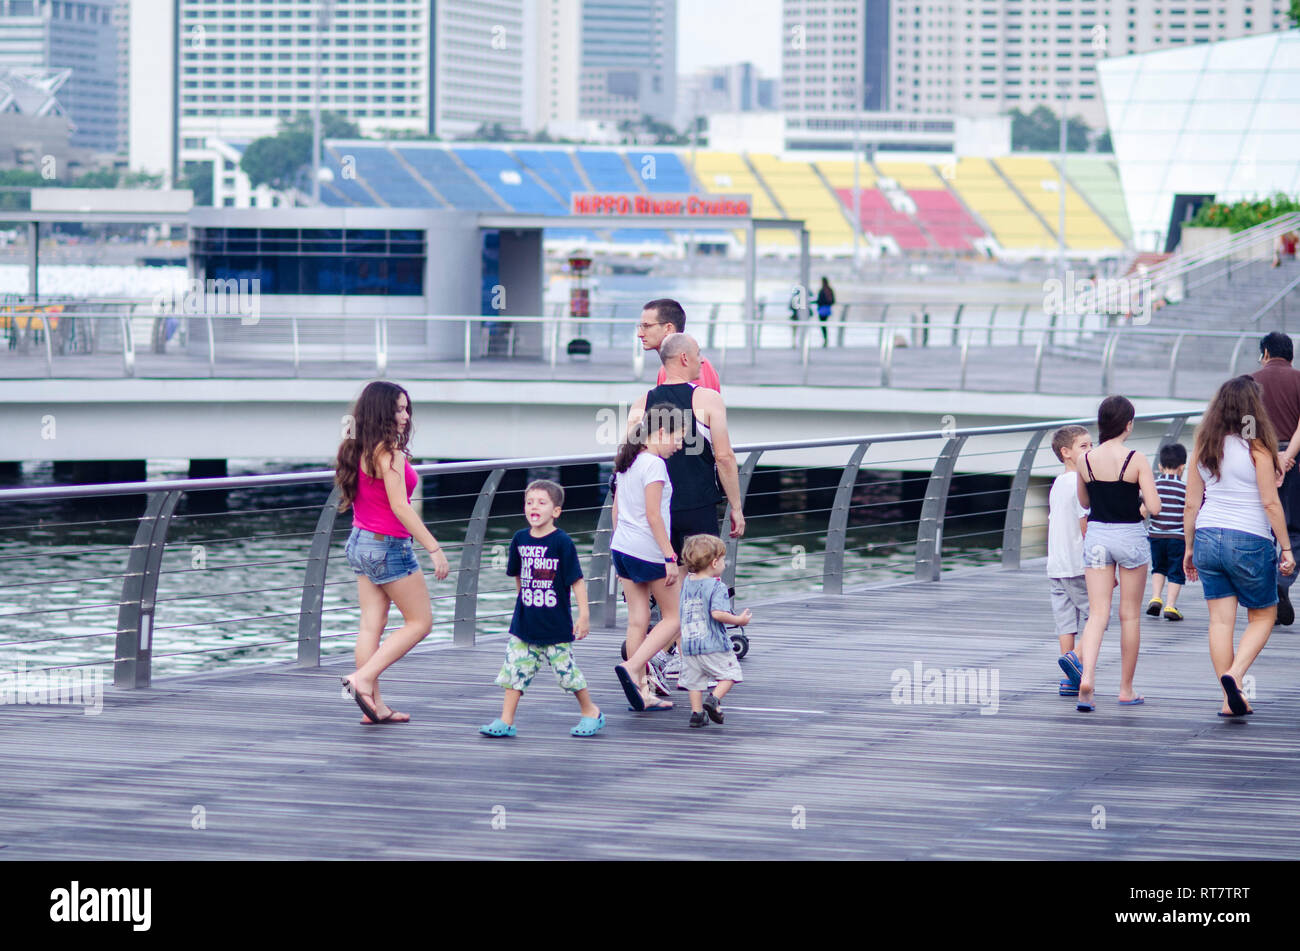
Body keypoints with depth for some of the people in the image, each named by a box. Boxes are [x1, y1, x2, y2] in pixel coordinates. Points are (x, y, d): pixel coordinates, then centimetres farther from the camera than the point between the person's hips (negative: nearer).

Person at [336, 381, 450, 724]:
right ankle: (362, 679, -6)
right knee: (420, 622, 3)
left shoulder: (359, 451, 7)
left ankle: (374, 706, 10)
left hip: (360, 542, 9)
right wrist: (434, 548, -21)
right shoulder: (388, 454, -19)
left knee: (371, 625, 9)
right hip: (388, 546, -9)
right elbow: (400, 507, -23)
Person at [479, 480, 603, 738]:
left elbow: (576, 580, -10)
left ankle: (590, 712, 23)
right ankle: (506, 721, 5)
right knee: (514, 669, 0)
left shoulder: (562, 542, -11)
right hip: (524, 624, 4)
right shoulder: (520, 539, 3)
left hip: (556, 625, -4)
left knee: (566, 668, 4)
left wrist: (584, 615, -12)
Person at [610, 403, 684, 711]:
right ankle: (631, 668, -12)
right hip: (649, 552, -8)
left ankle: (639, 691, 8)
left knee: (637, 620, 8)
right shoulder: (654, 465, -14)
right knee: (673, 617, 3)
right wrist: (670, 557, -16)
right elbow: (653, 515, -18)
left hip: (621, 547, 8)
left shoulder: (627, 463, 11)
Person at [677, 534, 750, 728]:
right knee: (729, 674, 8)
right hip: (713, 645, -6)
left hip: (689, 644, 6)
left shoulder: (686, 583, 9)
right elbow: (717, 613, -25)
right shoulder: (717, 587, -14)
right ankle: (714, 699, -11)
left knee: (695, 681, 13)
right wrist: (739, 620, -13)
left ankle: (697, 712, 9)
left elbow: (680, 610, 18)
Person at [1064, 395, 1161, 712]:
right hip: (1130, 536, -3)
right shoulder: (1136, 460, -13)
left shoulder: (1087, 460, -2)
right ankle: (1126, 690, 18)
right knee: (1130, 615, 11)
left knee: (1097, 612, 1)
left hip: (1096, 535, 3)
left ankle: (1086, 676, -23)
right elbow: (1154, 507, -15)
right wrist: (1141, 493, 5)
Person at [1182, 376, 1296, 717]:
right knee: (1263, 616, 11)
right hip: (1249, 540, -4)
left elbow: (1191, 504, 7)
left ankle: (1230, 700, 6)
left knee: (1221, 620, 6)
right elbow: (1270, 503, -12)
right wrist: (1287, 549, -5)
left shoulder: (1203, 448, 4)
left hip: (1208, 537, 4)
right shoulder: (1256, 449, -10)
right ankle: (1235, 675, -10)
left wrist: (1189, 547, 17)